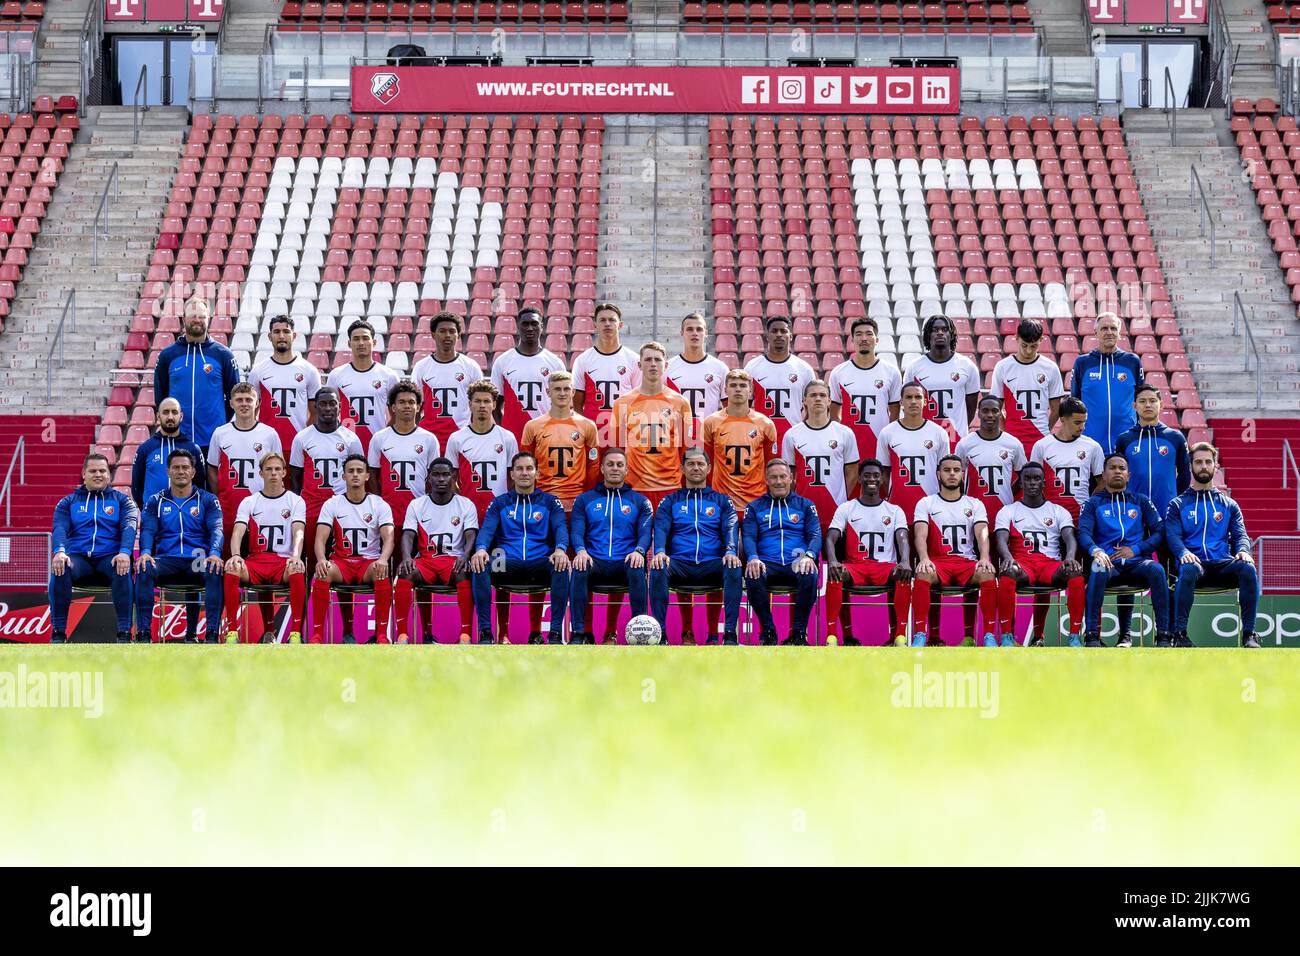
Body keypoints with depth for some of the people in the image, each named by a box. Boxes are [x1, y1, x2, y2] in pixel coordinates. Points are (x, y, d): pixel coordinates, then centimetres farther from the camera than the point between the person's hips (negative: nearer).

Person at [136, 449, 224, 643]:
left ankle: (212, 633, -36)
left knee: (215, 571, -36)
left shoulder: (207, 500, 14)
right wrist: (145, 552, -20)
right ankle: (143, 633, -34)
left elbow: (216, 529, 0)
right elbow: (147, 530, 4)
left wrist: (214, 554, -22)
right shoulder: (156, 502, 17)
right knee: (144, 569, -33)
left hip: (198, 561, -1)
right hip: (166, 560, 1)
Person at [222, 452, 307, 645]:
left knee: (297, 572, -37)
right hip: (256, 560, 1)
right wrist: (235, 555, -25)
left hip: (285, 561, -1)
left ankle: (296, 633, -31)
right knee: (231, 570, -31)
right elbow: (238, 531, -3)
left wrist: (296, 556, -29)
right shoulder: (249, 502, 12)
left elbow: (298, 532, -7)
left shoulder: (296, 501, 9)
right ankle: (232, 632, -27)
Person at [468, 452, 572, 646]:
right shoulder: (499, 504, 18)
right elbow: (487, 529, 3)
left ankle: (556, 633, -34)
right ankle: (485, 632, -31)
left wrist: (560, 549, -25)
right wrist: (481, 549, -22)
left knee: (561, 566, -35)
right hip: (507, 563, 1)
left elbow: (561, 528, 0)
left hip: (540, 564, -1)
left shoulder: (550, 502, 17)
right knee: (479, 566, -31)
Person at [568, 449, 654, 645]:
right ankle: (579, 634, -34)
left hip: (625, 562, 0)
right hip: (594, 561, 0)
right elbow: (576, 531, 6)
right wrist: (581, 551, -18)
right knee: (579, 570, -34)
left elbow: (645, 532, 4)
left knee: (637, 570, -36)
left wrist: (639, 551, -20)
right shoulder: (585, 500, 18)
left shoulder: (639, 501, 17)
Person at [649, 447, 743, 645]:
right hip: (679, 563, 0)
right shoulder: (670, 502, 17)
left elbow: (731, 529, 4)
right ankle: (660, 632, -32)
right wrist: (660, 552, -21)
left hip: (712, 563, 0)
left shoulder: (721, 501, 18)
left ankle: (730, 633, -32)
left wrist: (731, 552, -19)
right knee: (658, 569, -33)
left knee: (734, 570, -33)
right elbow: (661, 528, 2)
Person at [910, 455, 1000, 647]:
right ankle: (920, 635, -32)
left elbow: (982, 533, -1)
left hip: (968, 562, 1)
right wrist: (924, 559, -27)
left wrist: (984, 558, -23)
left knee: (988, 575, -32)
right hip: (938, 561, -1)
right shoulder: (926, 503, 11)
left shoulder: (975, 504, 15)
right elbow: (920, 534, -5)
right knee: (922, 575, -36)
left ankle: (990, 635, -27)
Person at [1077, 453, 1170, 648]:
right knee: (1098, 570, -38)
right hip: (1109, 563, -1)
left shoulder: (1141, 502, 19)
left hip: (1136, 562, 1)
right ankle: (1092, 636, -38)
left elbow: (1159, 533, 10)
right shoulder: (1094, 504, 15)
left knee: (1156, 569, -33)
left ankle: (1163, 635, -33)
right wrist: (1095, 550, -23)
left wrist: (1135, 550, -7)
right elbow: (1084, 533, -1)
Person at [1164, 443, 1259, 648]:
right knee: (1189, 569, -40)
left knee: (1248, 568, -32)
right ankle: (1180, 634, -35)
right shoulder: (1178, 505, 17)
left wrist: (1243, 550, -12)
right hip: (1195, 562, -2)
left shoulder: (1228, 505, 25)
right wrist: (1183, 553, -21)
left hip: (1223, 565, 2)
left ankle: (1249, 634, -30)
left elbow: (1240, 535, 13)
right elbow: (1172, 536, 3)